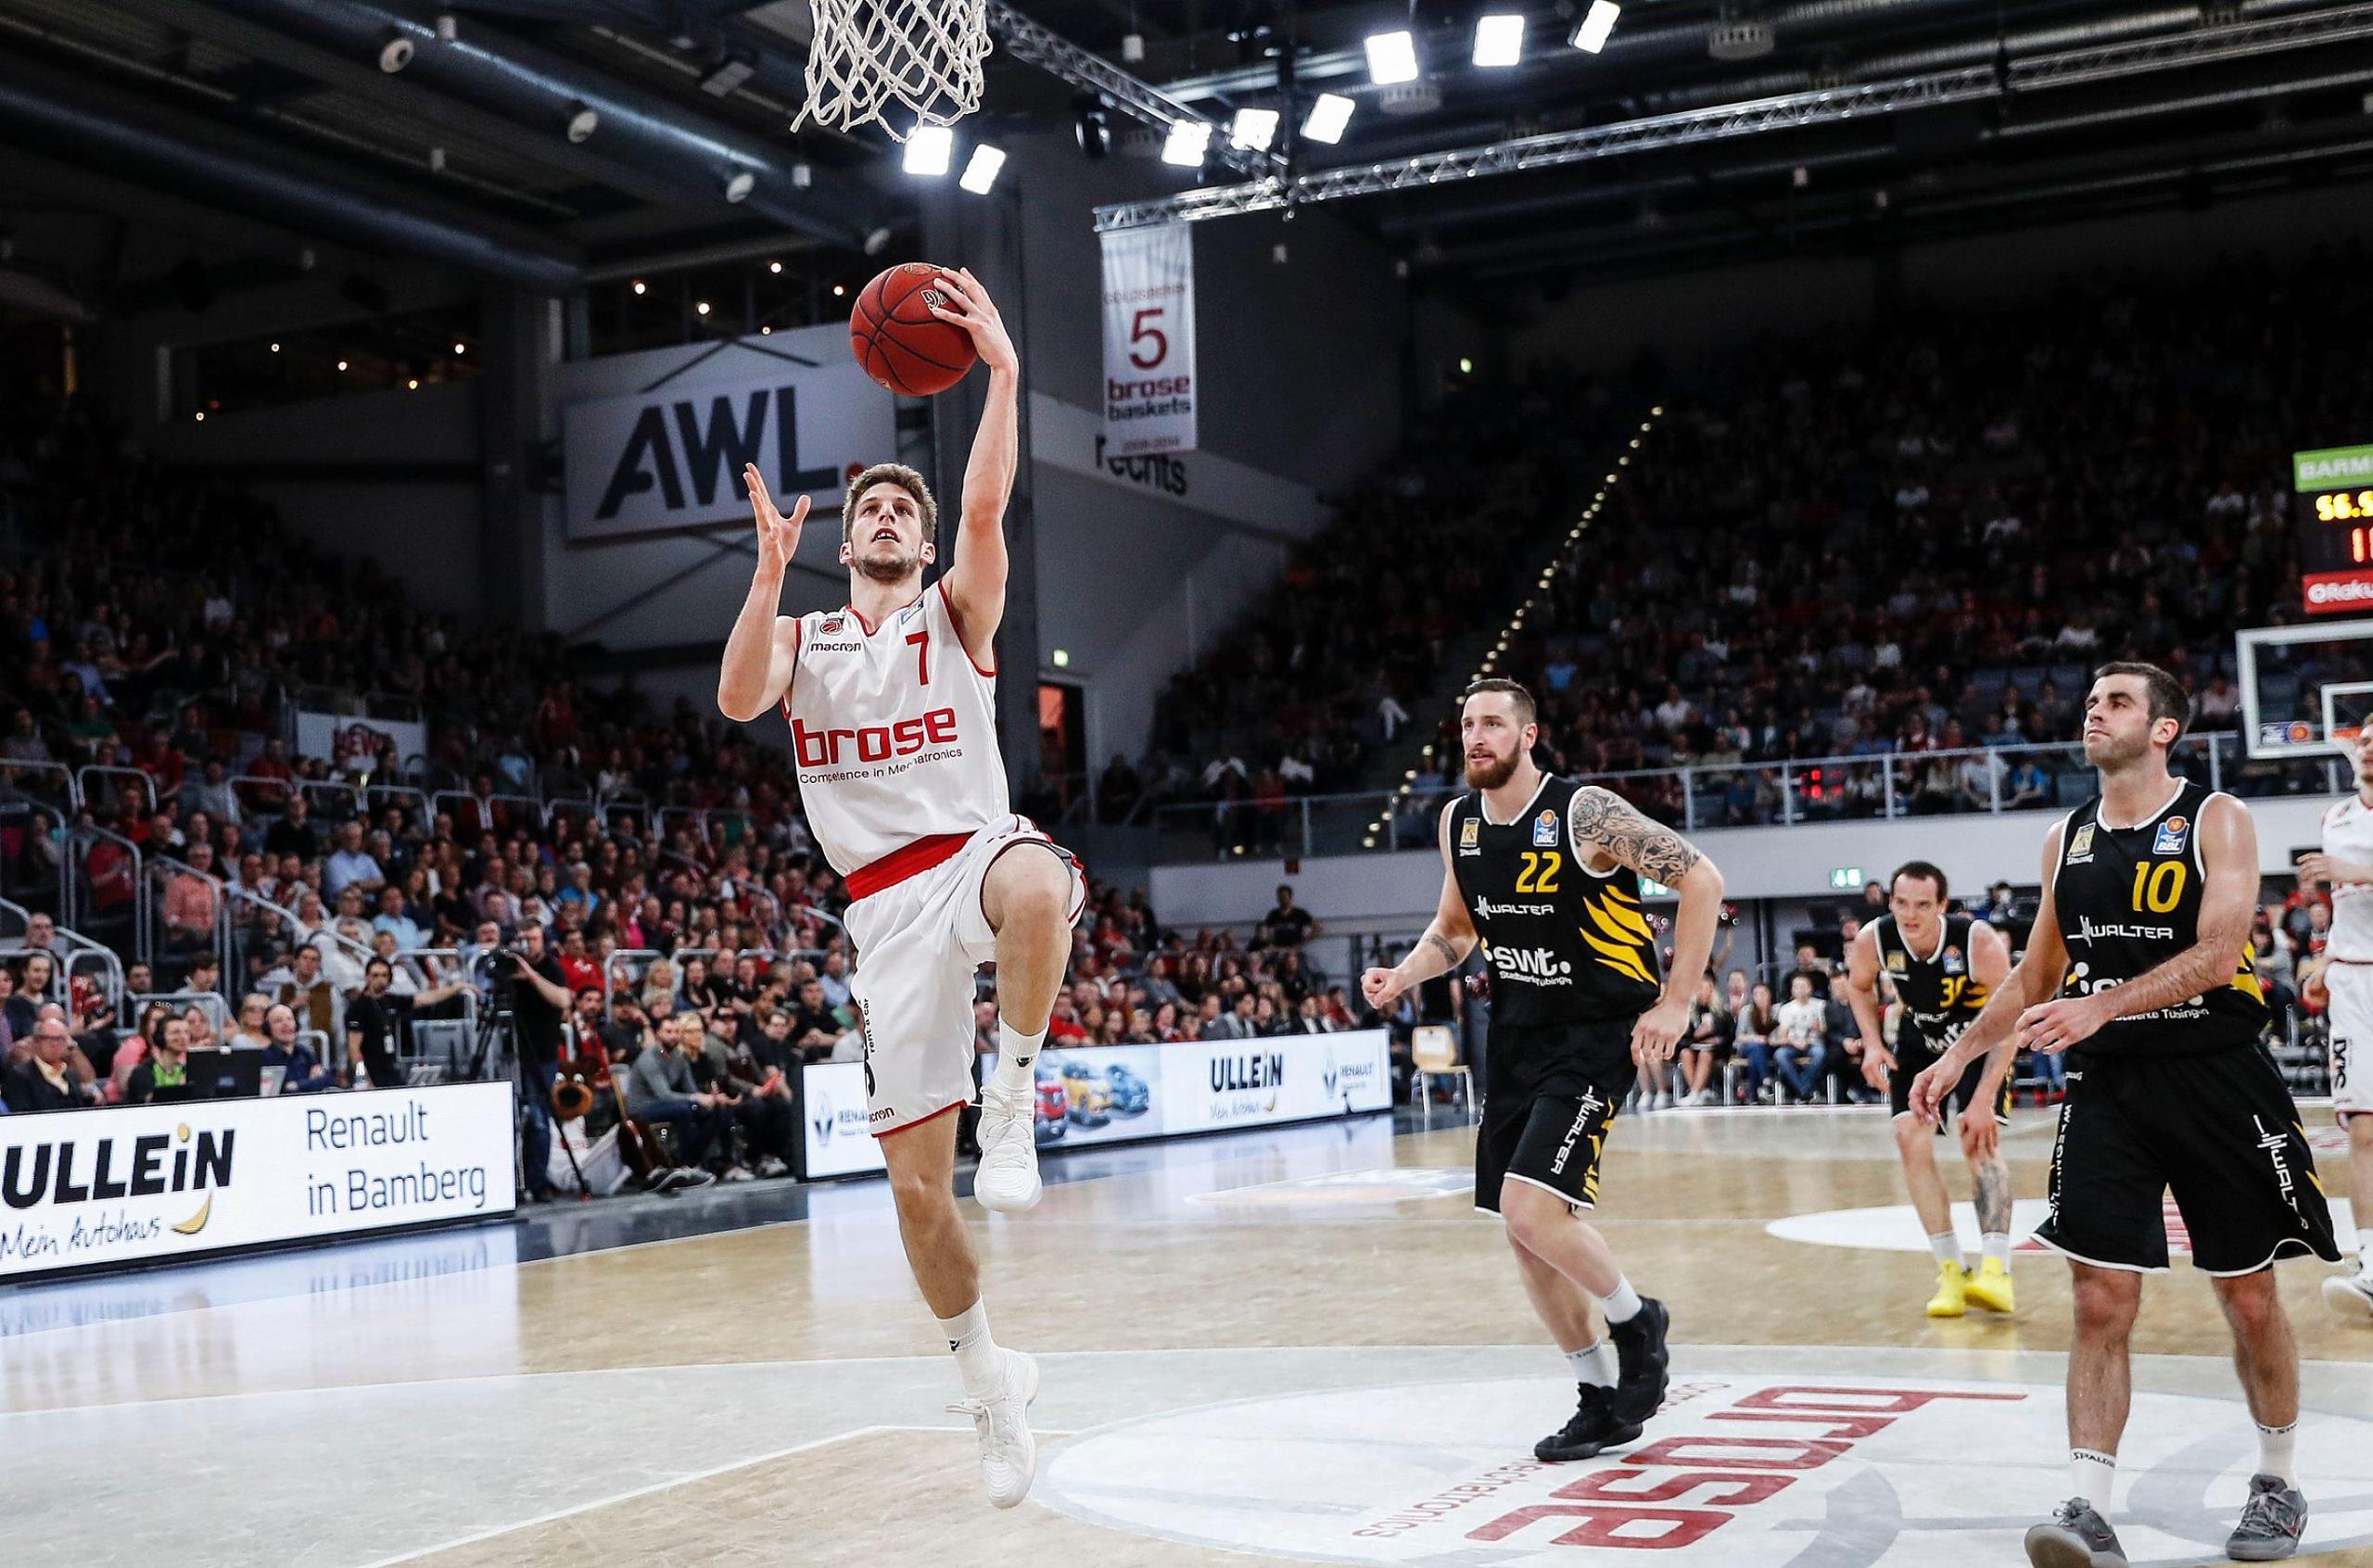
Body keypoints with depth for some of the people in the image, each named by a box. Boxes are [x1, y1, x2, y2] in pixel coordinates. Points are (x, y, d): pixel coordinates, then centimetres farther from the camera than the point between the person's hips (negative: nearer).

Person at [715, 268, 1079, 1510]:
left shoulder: (956, 616, 9)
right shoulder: (802, 636, 16)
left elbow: (986, 506, -11)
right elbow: (739, 700, -7)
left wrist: (1003, 374, -20)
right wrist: (770, 574, -16)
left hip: (974, 849, -2)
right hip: (887, 906, 3)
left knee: (1037, 886, -44)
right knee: (916, 1182, 0)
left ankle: (1012, 1102, -23)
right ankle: (987, 1377, 22)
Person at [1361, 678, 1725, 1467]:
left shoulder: (1585, 813, -17)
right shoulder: (1458, 821, 4)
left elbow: (1701, 879, -14)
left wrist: (1676, 1004, -16)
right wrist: (1399, 978, -1)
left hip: (1595, 1036, -7)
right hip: (1516, 1037, 7)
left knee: (1533, 1213, -20)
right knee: (1526, 1233, 7)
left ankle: (1635, 1320, 9)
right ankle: (1602, 1400, 23)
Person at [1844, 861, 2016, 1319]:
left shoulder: (1979, 942, -33)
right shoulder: (1873, 940, -24)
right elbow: (1858, 985, 2)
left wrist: (1984, 1097, -29)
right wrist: (1873, 1044, -12)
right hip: (1919, 1042, 4)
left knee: (1979, 1138, -21)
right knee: (1910, 1138, -11)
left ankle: (1997, 1271, -27)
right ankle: (1951, 1270, -2)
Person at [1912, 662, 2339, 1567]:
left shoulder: (2215, 820, -7)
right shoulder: (2066, 838, 9)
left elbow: (2218, 955, -19)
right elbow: (2037, 974, 17)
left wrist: (2102, 1007, -30)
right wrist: (1961, 1054, 9)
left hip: (2217, 1080, -3)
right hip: (2108, 1086, 4)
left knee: (2249, 1296, 8)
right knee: (2100, 1303, -4)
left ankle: (2277, 1482, 27)